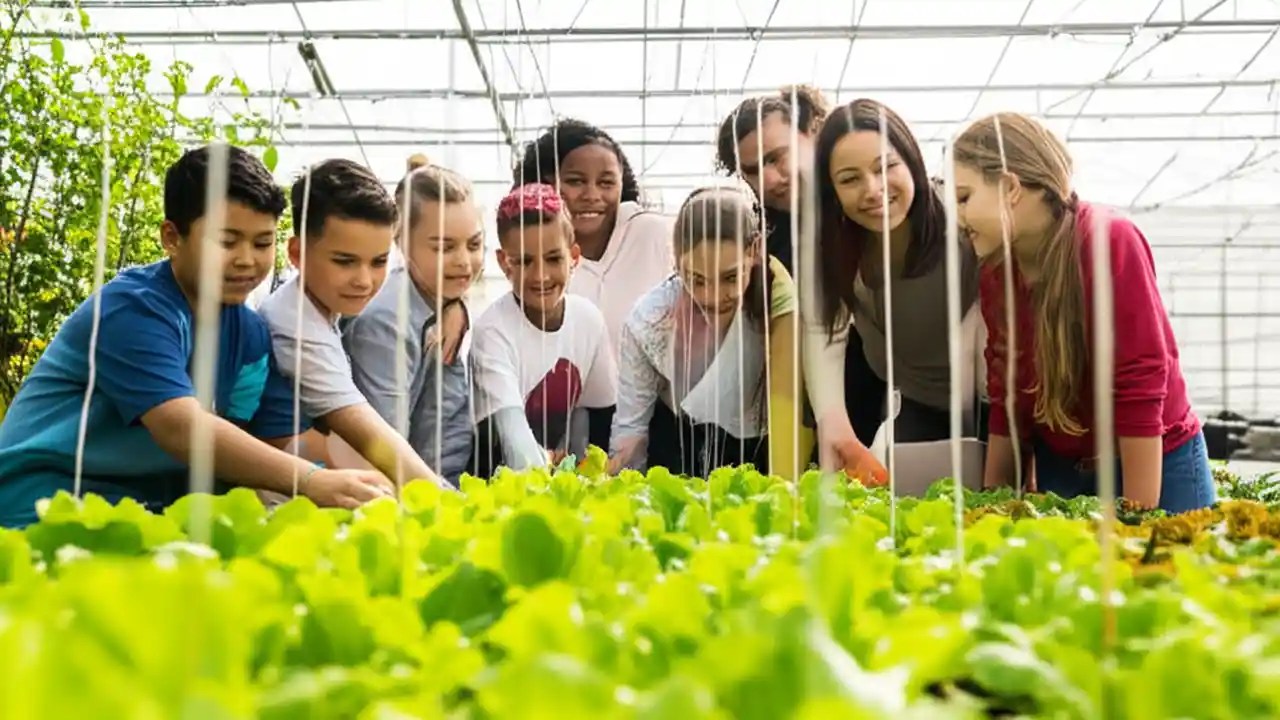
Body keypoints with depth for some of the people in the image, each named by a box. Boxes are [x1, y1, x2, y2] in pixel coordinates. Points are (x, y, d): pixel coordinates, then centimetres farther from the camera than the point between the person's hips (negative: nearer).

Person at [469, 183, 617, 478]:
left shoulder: (589, 318, -5)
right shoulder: (493, 330, -19)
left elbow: (585, 404, 7)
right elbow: (511, 427, -31)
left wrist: (567, 462, -6)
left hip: (560, 465, 4)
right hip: (502, 471, -4)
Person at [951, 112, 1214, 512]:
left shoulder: (1109, 240, -22)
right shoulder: (995, 272, -4)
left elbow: (1141, 385, -22)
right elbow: (1008, 399, 3)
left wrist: (1138, 517, -20)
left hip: (1157, 466, -5)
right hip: (1059, 469, 5)